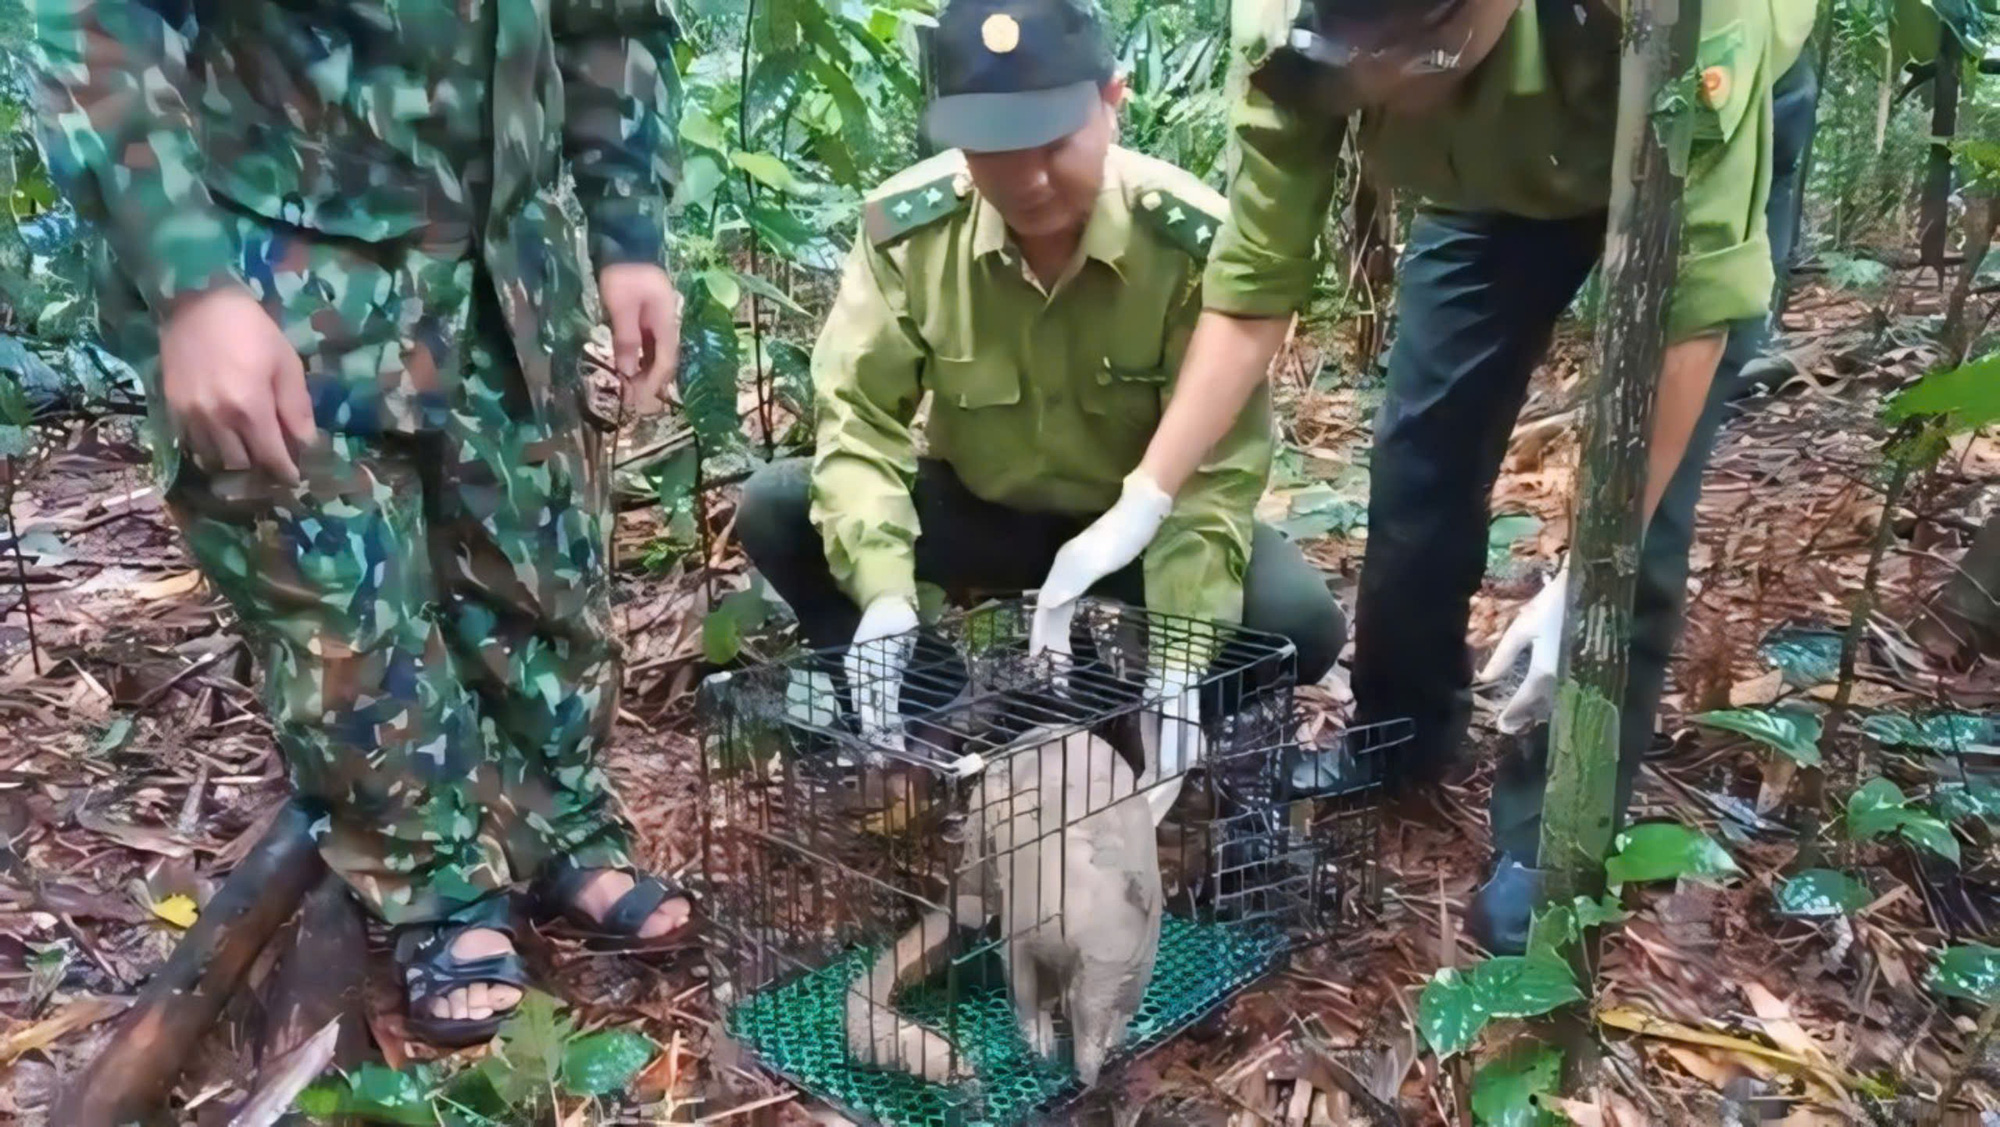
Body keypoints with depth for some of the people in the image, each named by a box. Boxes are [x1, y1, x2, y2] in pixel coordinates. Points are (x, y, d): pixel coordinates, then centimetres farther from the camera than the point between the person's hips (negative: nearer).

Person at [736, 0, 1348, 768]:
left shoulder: (1194, 240, -25)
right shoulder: (905, 225, -21)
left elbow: (1218, 466, -24)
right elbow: (861, 416, -20)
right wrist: (884, 595, -36)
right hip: (975, 510, 2)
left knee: (1299, 621, -27)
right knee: (773, 509, -20)